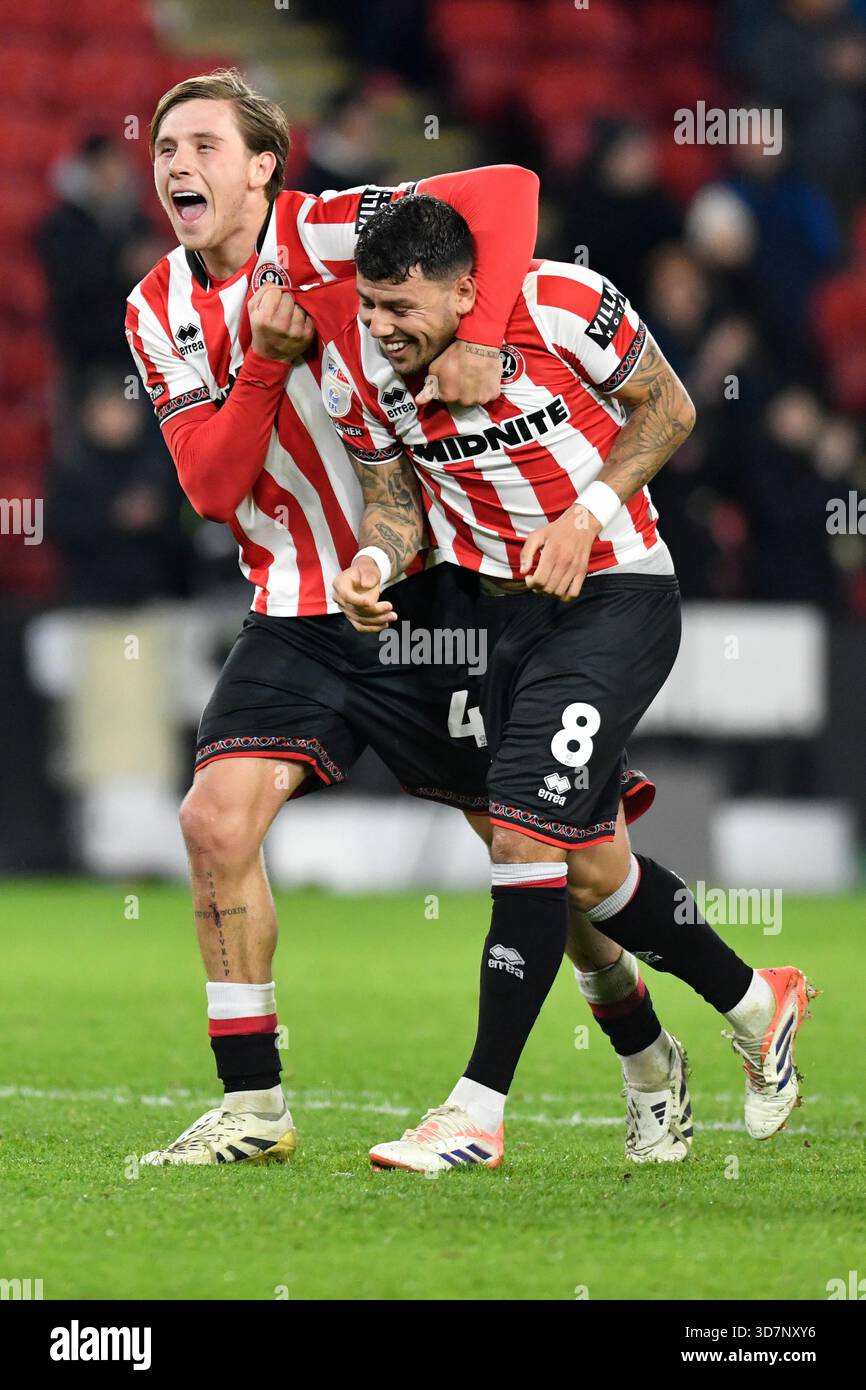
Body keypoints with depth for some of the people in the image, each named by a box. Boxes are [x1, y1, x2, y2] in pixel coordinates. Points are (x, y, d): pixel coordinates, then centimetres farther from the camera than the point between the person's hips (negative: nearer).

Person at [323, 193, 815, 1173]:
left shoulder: (562, 304, -21)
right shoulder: (356, 367, -8)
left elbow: (668, 409, -6)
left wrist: (585, 515, -18)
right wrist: (375, 561, -19)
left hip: (617, 595, -6)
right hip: (504, 609, 6)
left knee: (525, 830, -18)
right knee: (590, 864, 11)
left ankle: (479, 1110, -15)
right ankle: (755, 1003, 37)